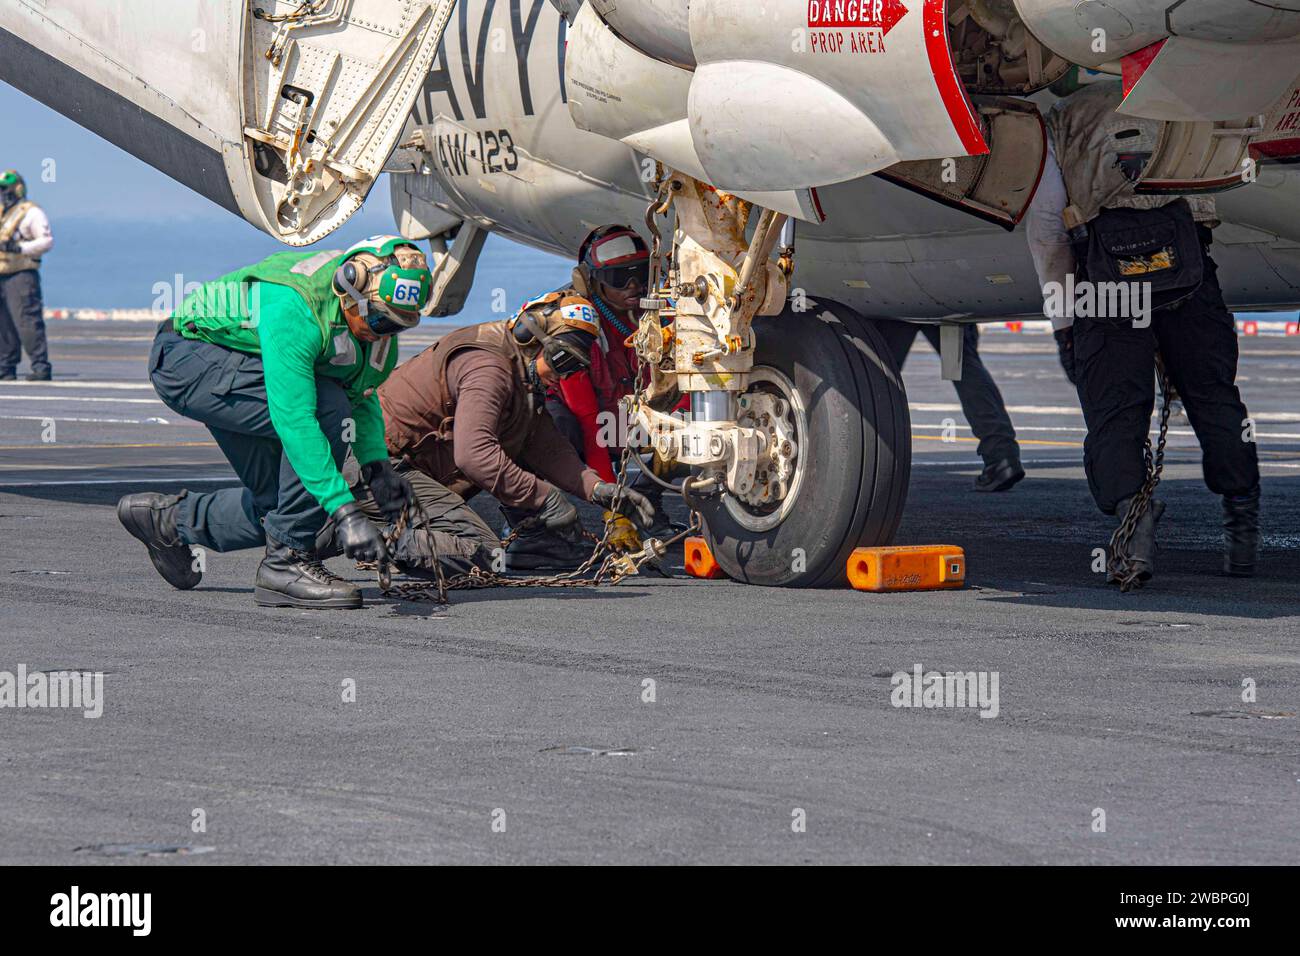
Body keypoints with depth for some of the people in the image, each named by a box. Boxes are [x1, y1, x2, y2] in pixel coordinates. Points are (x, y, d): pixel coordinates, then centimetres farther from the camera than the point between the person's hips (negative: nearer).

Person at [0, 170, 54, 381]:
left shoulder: (31, 212, -4)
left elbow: (47, 241, -9)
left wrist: (19, 248, -17)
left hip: (21, 274, -8)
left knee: (26, 321, -14)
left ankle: (40, 367, -14)